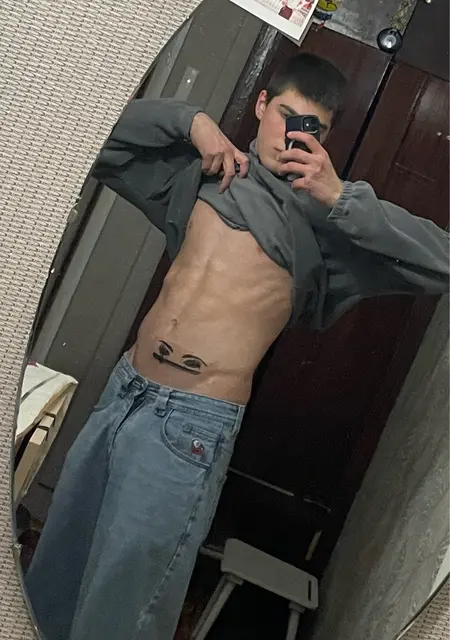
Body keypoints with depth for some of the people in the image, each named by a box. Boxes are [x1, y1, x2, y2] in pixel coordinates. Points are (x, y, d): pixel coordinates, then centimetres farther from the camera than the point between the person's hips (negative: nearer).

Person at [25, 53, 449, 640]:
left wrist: (340, 197, -16)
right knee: (51, 578, 20)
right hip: (121, 391, 5)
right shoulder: (208, 168, 11)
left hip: (190, 422, -5)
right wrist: (190, 120, 1)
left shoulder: (325, 215, 0)